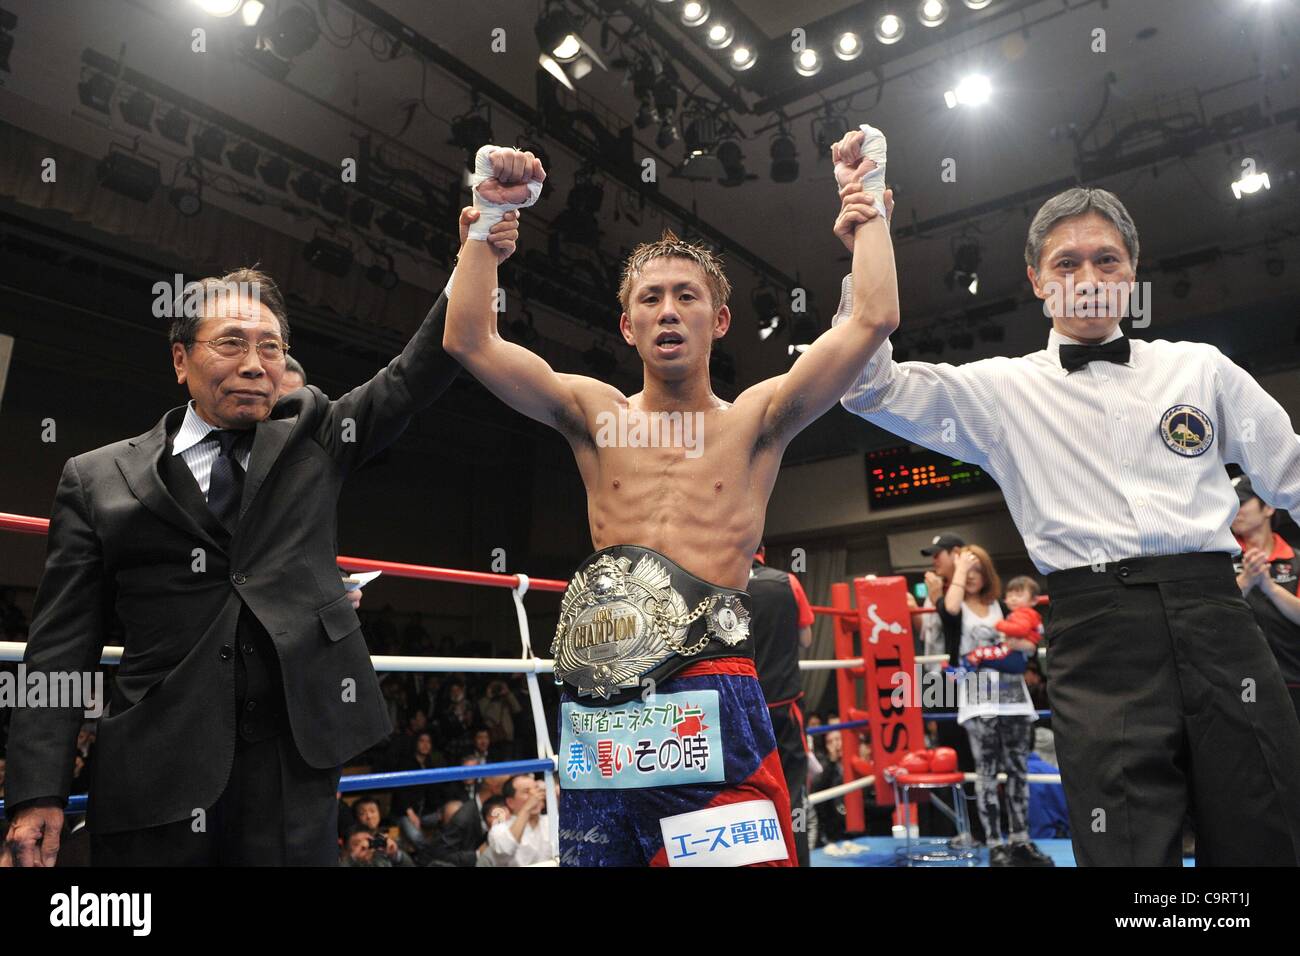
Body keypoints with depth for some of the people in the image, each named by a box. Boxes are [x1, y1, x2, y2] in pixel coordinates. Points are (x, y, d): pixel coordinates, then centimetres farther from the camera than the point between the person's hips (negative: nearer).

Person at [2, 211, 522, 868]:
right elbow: (60, 647, 3)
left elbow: (413, 378, -1)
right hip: (156, 774, 0)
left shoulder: (311, 439, 9)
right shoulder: (98, 480, 5)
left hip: (296, 758, 1)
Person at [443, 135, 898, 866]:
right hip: (599, 705, 2)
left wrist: (869, 203, 6)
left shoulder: (755, 421, 6)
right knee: (598, 852, 11)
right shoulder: (596, 415, 9)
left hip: (710, 695, -2)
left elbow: (875, 319, -1)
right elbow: (470, 340, 3)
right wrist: (490, 216, 2)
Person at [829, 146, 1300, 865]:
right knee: (1132, 852, 0)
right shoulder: (1004, 390, 8)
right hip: (1096, 636, -2)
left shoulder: (1200, 367, 15)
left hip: (1217, 622, 3)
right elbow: (869, 387, -2)